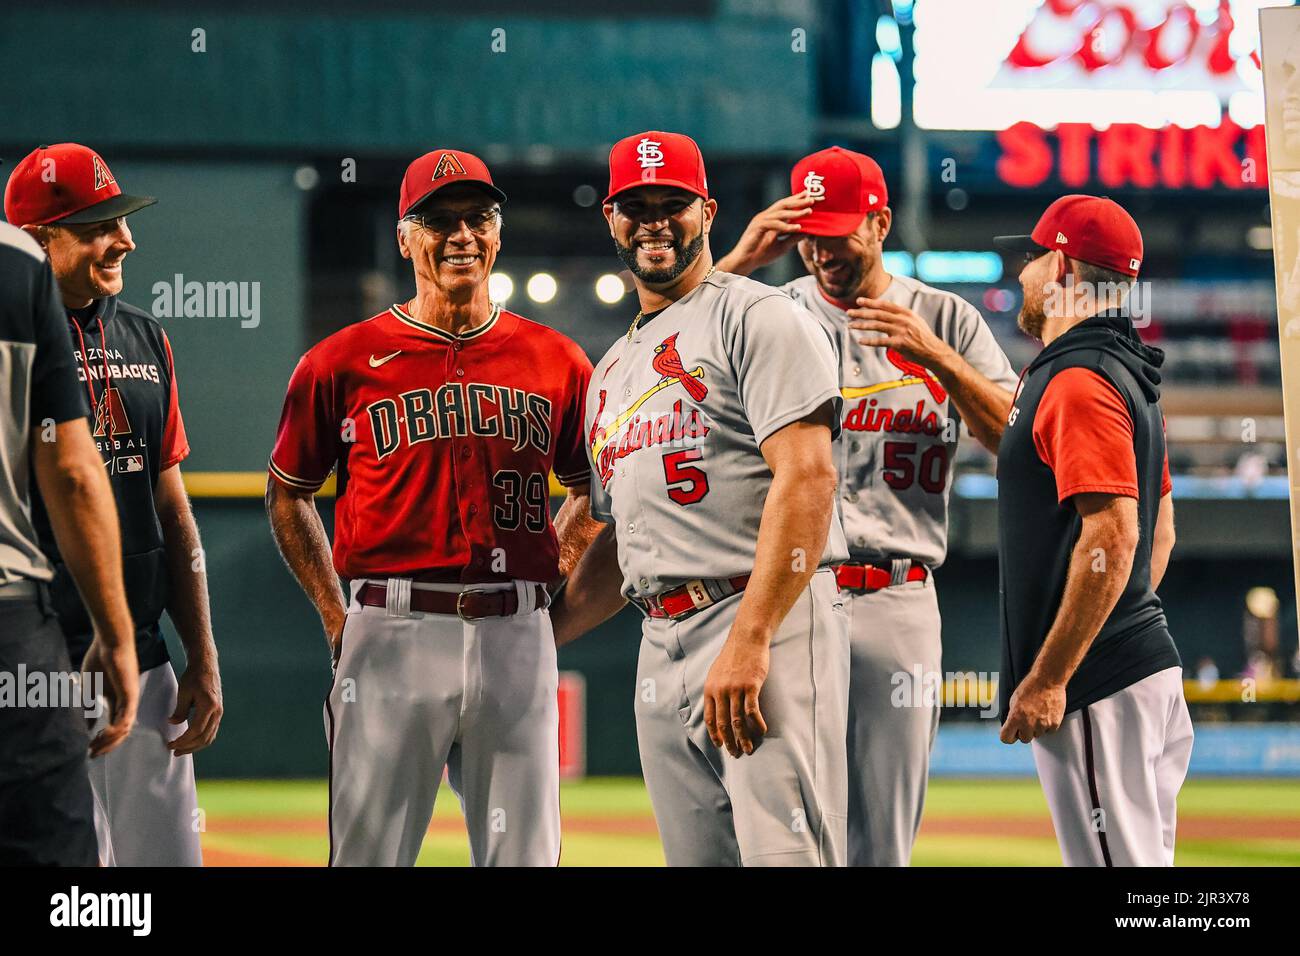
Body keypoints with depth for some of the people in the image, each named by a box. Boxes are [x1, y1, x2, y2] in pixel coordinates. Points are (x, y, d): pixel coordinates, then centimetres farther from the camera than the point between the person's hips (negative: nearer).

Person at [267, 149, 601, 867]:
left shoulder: (557, 362, 9)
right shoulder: (343, 362, 3)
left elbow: (589, 492, 23)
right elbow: (287, 495, 14)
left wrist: (550, 589, 9)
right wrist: (337, 618, 6)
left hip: (518, 639, 2)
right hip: (391, 639, -2)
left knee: (524, 855, 3)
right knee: (368, 852, -2)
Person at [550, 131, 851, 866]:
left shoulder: (757, 317, -2)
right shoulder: (613, 371, 25)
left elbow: (807, 478, -14)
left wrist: (749, 641, -21)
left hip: (772, 621, -8)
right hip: (661, 648, 8)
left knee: (783, 851, -18)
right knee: (695, 856, 5)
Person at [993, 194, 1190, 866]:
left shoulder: (1079, 381, -14)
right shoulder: (1128, 375, 19)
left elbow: (1112, 537, -23)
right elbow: (1159, 531, 25)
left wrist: (1048, 679, -21)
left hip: (1098, 684, -11)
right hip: (1144, 658, 11)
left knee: (1116, 857, -11)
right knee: (1141, 856, 12)